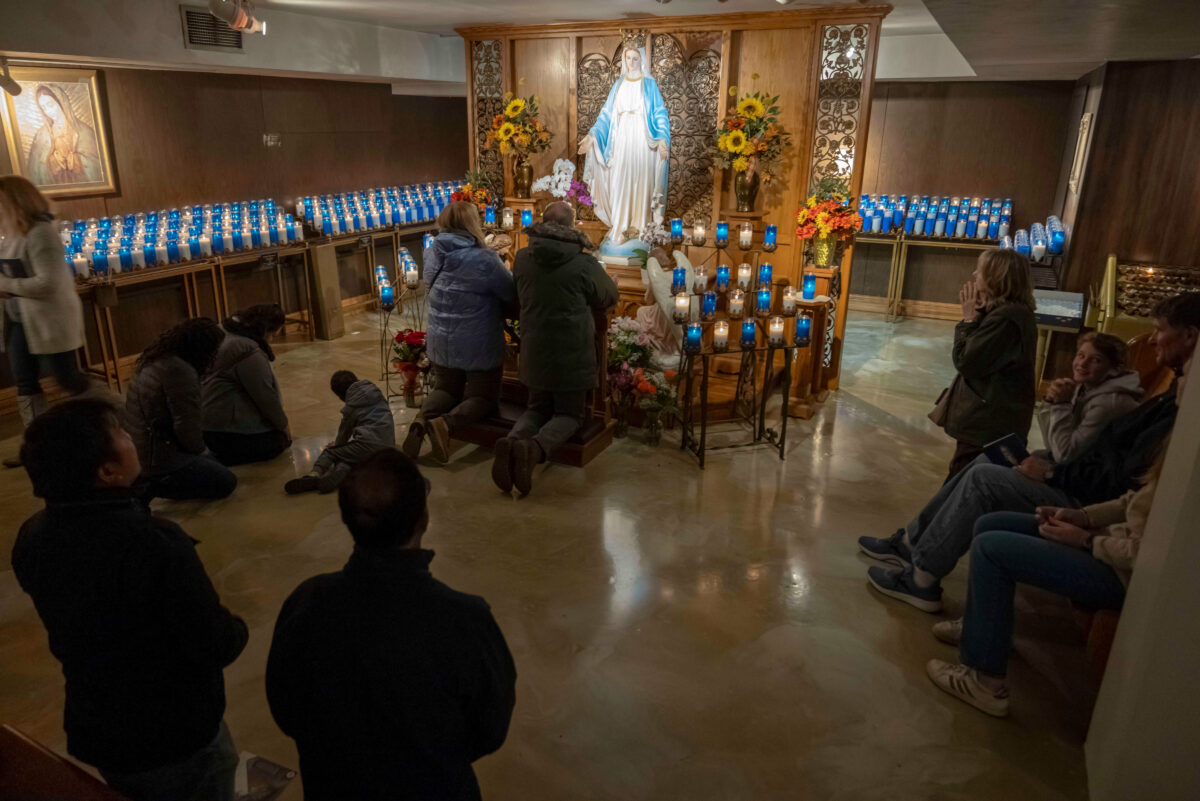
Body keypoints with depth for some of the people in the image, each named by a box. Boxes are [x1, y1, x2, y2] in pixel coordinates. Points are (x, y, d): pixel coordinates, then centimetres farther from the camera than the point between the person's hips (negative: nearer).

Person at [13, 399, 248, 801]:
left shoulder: (32, 539, -11)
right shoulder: (155, 542, -35)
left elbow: (71, 623, 6)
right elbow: (216, 645, -27)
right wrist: (236, 629, -4)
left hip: (91, 730, 6)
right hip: (176, 736, -6)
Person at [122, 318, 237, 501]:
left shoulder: (156, 362, 7)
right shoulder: (180, 370, -23)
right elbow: (187, 425, -23)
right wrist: (200, 448, -3)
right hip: (156, 463, -10)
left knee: (212, 461, 25)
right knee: (226, 482, 1)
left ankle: (148, 486, 10)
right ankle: (151, 487, -6)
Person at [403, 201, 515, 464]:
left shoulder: (432, 254, -3)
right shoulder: (485, 260, -22)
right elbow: (514, 296, -12)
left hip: (441, 342, 5)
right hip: (479, 346, -5)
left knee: (446, 389, 26)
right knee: (482, 397, 14)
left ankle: (421, 419, -7)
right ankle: (447, 423, -18)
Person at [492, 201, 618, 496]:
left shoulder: (522, 259, -3)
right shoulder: (584, 264, -14)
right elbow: (609, 296, 2)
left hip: (534, 352, 4)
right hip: (573, 354, -4)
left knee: (538, 408, 22)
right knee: (569, 414, 12)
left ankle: (513, 439, -11)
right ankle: (536, 447, -19)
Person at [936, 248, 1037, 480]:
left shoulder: (1005, 318, -22)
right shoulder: (1015, 312, 12)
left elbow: (965, 361, -19)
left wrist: (969, 318, -11)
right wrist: (978, 316, 5)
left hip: (987, 423, -11)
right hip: (994, 419, 11)